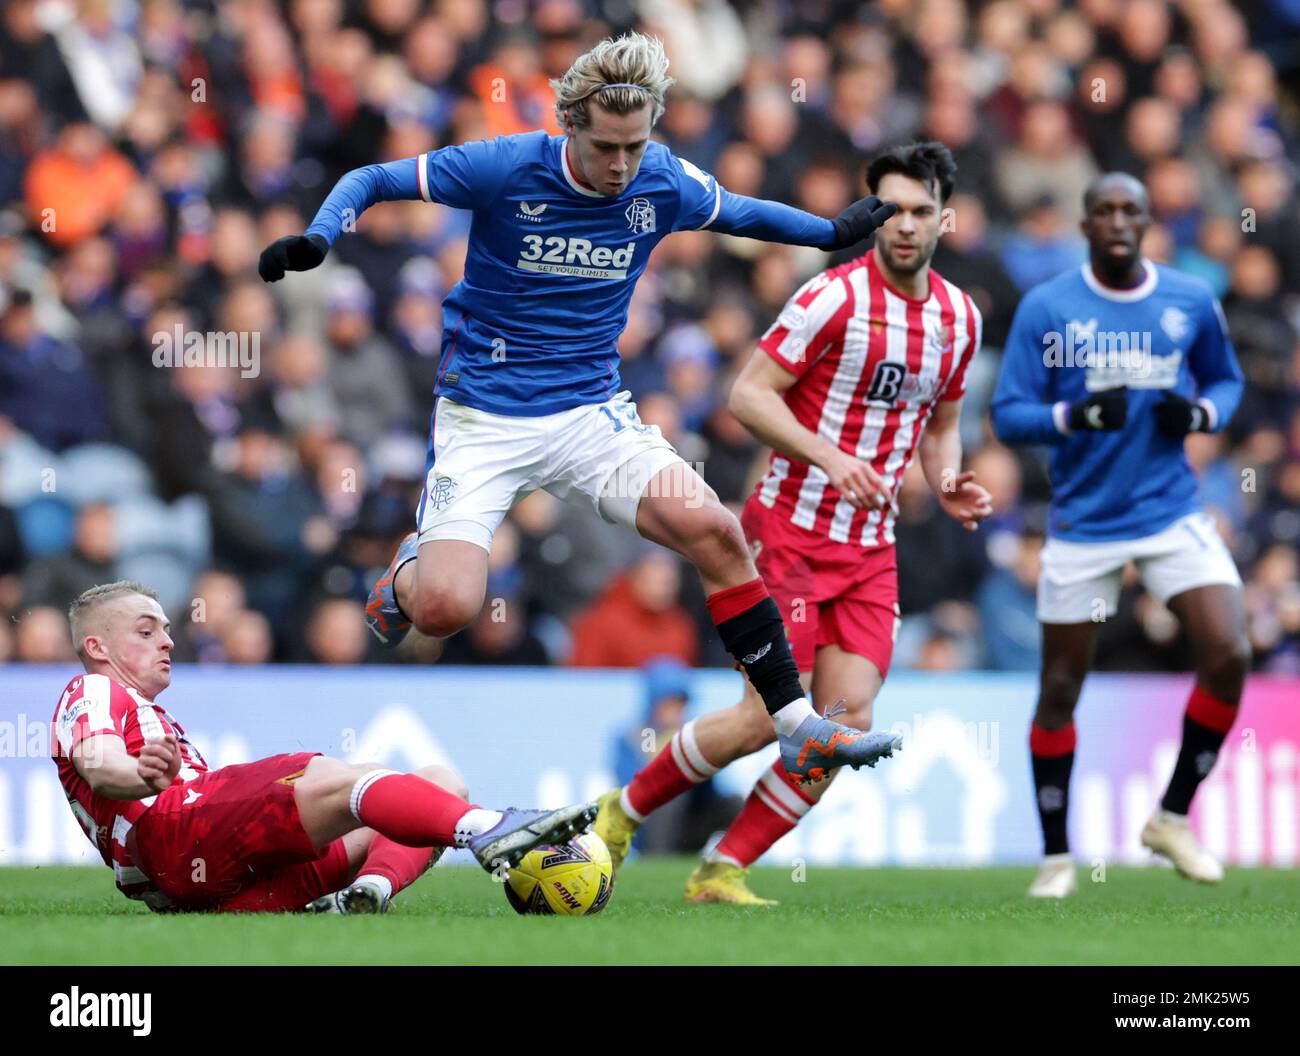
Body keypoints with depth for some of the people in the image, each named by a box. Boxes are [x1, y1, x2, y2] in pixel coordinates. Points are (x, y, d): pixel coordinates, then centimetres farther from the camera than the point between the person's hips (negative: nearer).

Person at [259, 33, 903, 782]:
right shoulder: (508, 168, -15)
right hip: (482, 421, -3)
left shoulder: (665, 185, -4)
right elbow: (373, 180, -6)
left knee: (716, 532, -20)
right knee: (445, 609, -20)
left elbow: (739, 213, 21)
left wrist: (835, 233, 16)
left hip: (590, 414, 3)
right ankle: (407, 575, 21)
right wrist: (317, 240, -23)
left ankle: (796, 723, -10)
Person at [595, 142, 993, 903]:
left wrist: (948, 483, 1)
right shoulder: (834, 298, -13)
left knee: (848, 720, -8)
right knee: (769, 718, -9)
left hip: (872, 548, 6)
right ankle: (624, 810, 15)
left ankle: (724, 872, 3)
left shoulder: (960, 319, 7)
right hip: (792, 532, -6)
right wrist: (828, 456, -24)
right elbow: (749, 394, -13)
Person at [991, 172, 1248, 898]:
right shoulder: (1045, 309, -5)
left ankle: (1173, 817, 5)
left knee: (1229, 656, -15)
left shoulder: (1192, 302, 2)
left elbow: (1227, 379, 16)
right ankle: (1057, 857, 17)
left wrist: (1201, 412, -7)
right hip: (1083, 524, -1)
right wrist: (1074, 415, -25)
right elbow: (1008, 415, -7)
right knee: (1060, 692, 2)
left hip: (1173, 512, 1)